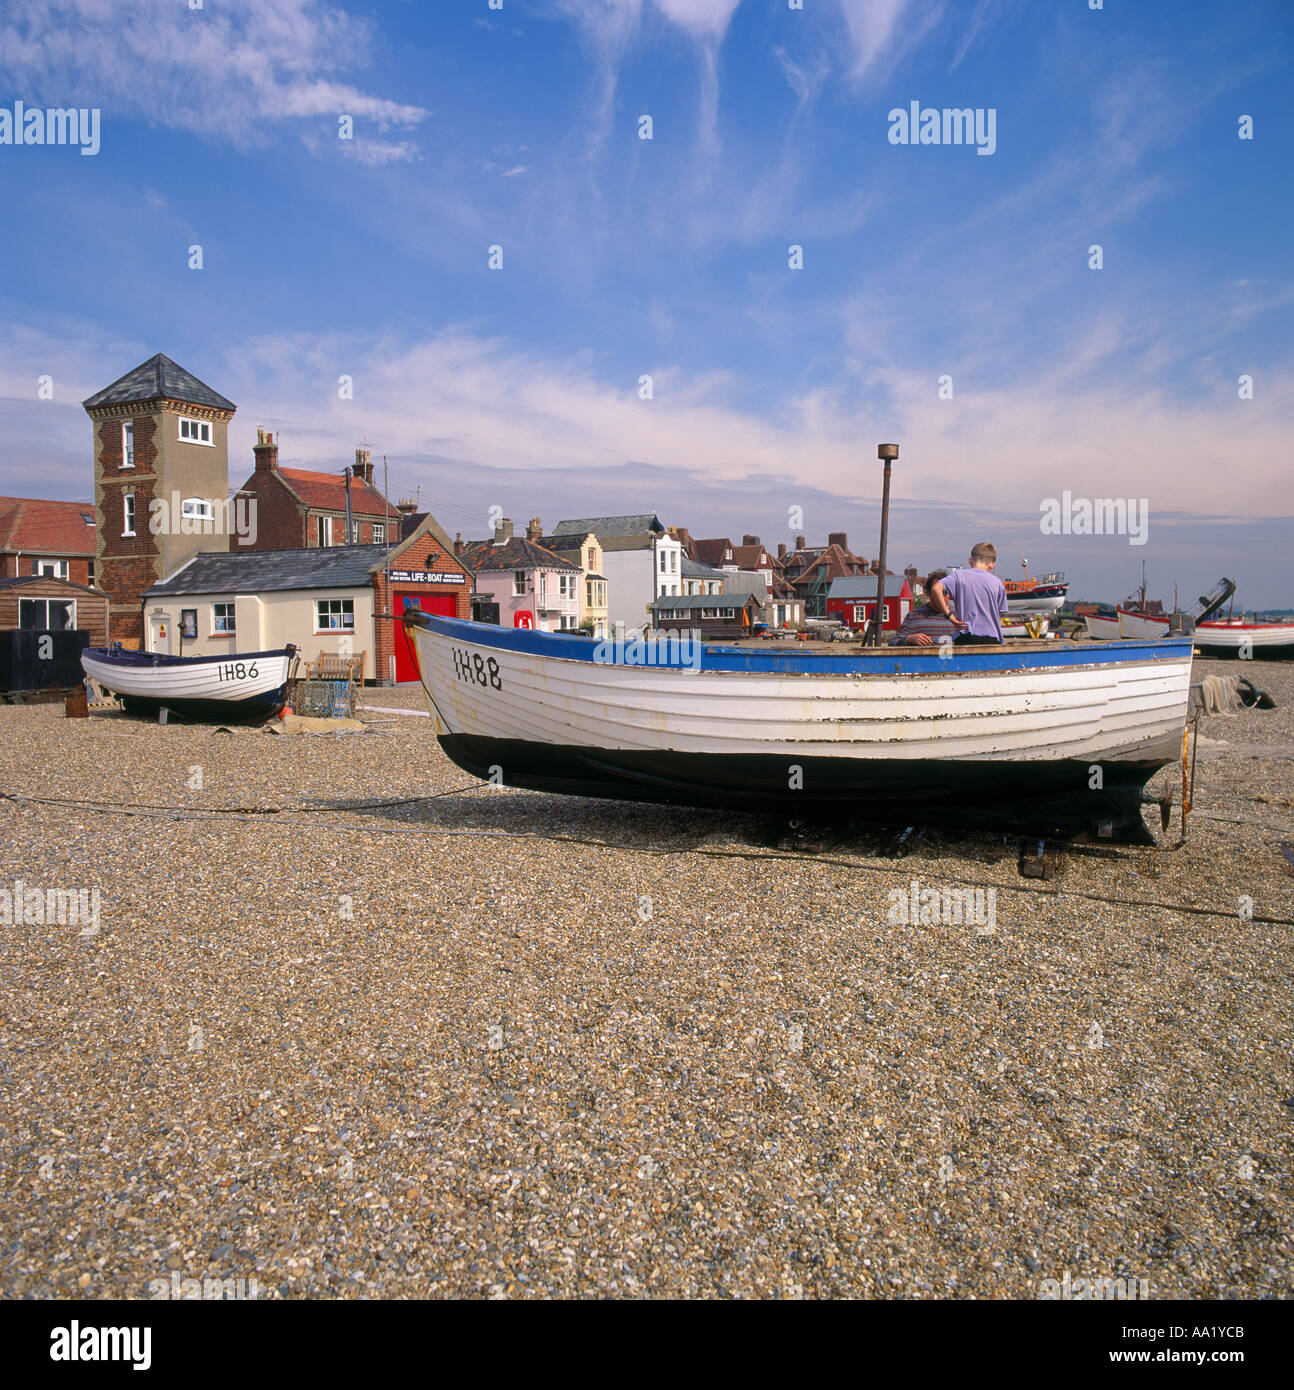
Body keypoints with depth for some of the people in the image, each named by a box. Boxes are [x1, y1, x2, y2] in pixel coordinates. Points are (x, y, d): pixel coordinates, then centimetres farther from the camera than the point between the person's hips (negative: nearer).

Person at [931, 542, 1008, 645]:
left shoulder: (958, 575, 4)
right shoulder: (998, 583, 6)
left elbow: (936, 588, -12)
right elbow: (999, 616, 9)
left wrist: (949, 615, -9)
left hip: (966, 637, 0)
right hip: (992, 638, 0)